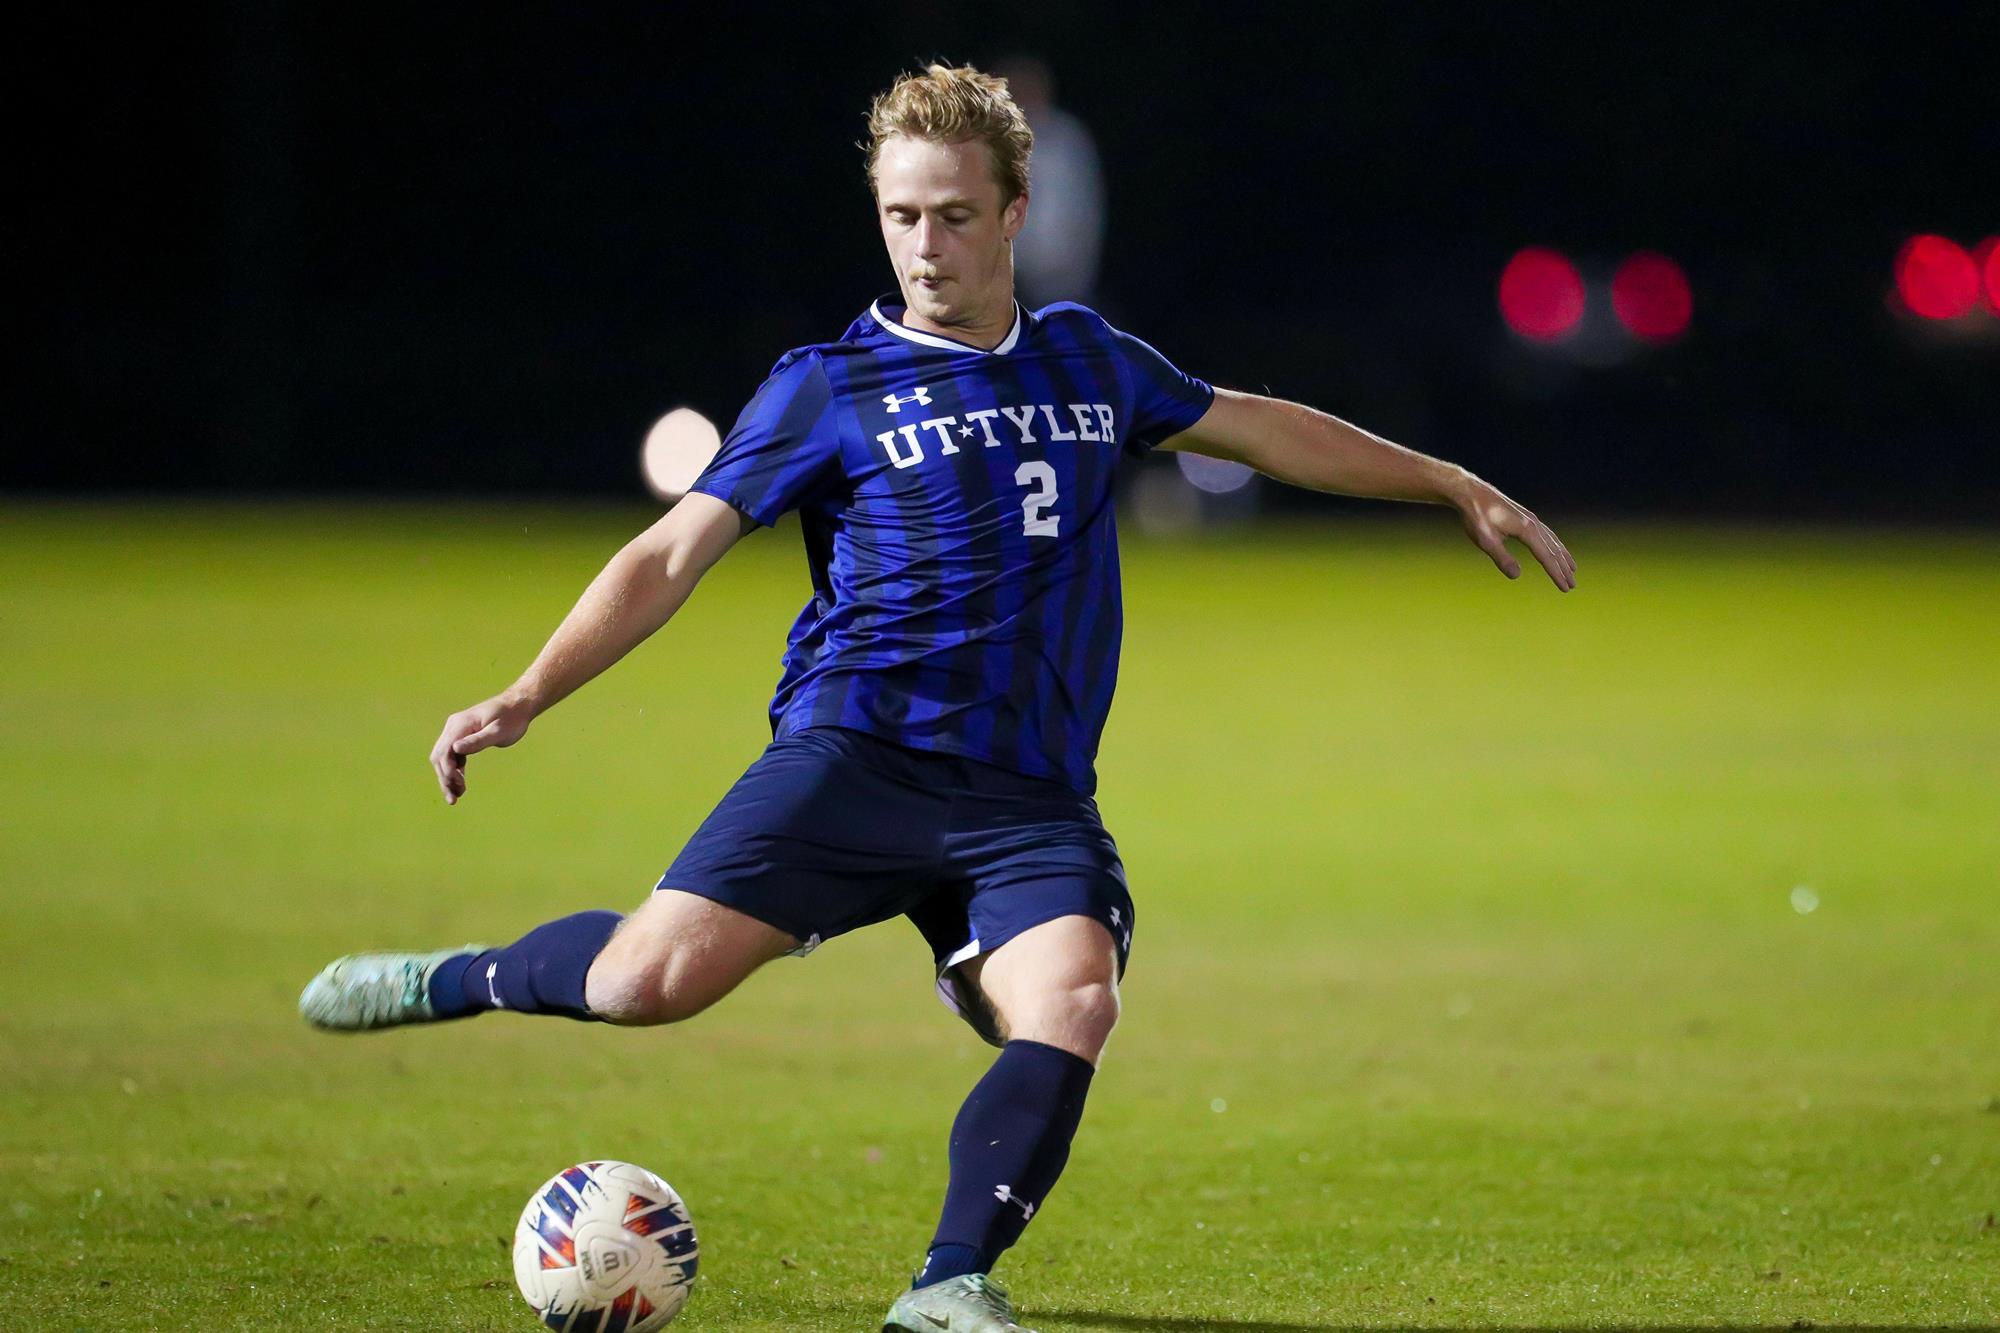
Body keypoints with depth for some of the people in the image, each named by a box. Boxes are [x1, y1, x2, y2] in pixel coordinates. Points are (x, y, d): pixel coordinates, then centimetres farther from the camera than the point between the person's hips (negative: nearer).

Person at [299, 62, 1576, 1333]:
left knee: (1072, 1002, -26)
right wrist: (528, 694, -11)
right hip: (857, 758, -3)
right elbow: (672, 555, 1)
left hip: (1031, 801, 3)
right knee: (653, 978, -19)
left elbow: (1257, 426, 32)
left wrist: (1460, 488, 35)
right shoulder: (831, 387, 4)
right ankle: (463, 981, 10)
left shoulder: (1089, 360, 17)